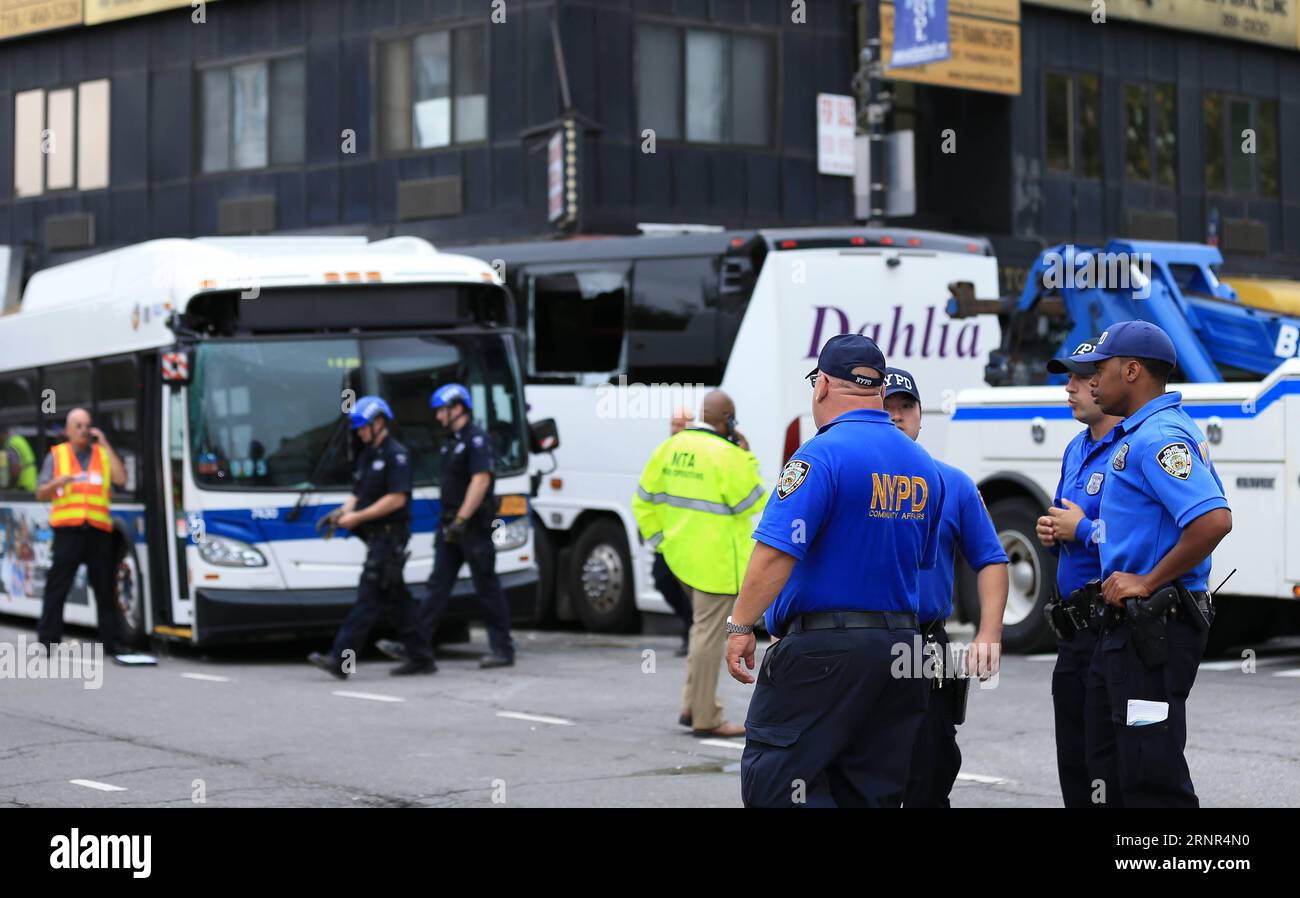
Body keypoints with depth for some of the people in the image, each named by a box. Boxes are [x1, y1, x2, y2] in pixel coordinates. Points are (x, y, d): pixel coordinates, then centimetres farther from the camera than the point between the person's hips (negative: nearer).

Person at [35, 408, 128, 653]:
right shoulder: (56, 456, 12)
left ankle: (110, 639, 8)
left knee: (105, 588, 3)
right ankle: (48, 639, 0)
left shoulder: (103, 454, 15)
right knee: (57, 587, -4)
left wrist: (105, 445, -1)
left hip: (99, 530, 2)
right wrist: (58, 482, -12)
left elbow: (121, 480, -3)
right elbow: (41, 494, 9)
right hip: (68, 529, -1)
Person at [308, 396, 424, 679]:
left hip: (390, 536, -10)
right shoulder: (367, 456, 18)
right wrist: (342, 512, 0)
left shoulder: (396, 455, -11)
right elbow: (358, 495, 21)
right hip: (376, 537, 10)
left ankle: (341, 659, -17)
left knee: (370, 597, -12)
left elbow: (397, 498, -19)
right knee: (397, 598, 11)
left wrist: (357, 517, -19)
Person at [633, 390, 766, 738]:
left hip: (681, 555, 8)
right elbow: (752, 503, -11)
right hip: (717, 561, -8)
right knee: (709, 634, -3)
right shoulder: (727, 455, -17)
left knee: (704, 627, 21)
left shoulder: (671, 447, 7)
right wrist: (747, 459, -2)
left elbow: (644, 500, 11)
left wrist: (659, 538, 17)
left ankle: (692, 706, 21)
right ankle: (705, 719, 1)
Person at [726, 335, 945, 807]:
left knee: (772, 776, -4)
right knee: (871, 789, 11)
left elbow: (776, 551, -20)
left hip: (824, 645, -7)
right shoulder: (923, 466, 11)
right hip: (900, 641, 7)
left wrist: (740, 626, -15)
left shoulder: (822, 455, -13)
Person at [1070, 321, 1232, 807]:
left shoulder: (1158, 436, -18)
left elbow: (1214, 520, -31)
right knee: (1108, 769, 16)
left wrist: (1149, 582, -21)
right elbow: (1207, 500, 31)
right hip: (1125, 628, 11)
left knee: (1152, 779, -8)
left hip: (1152, 631, -11)